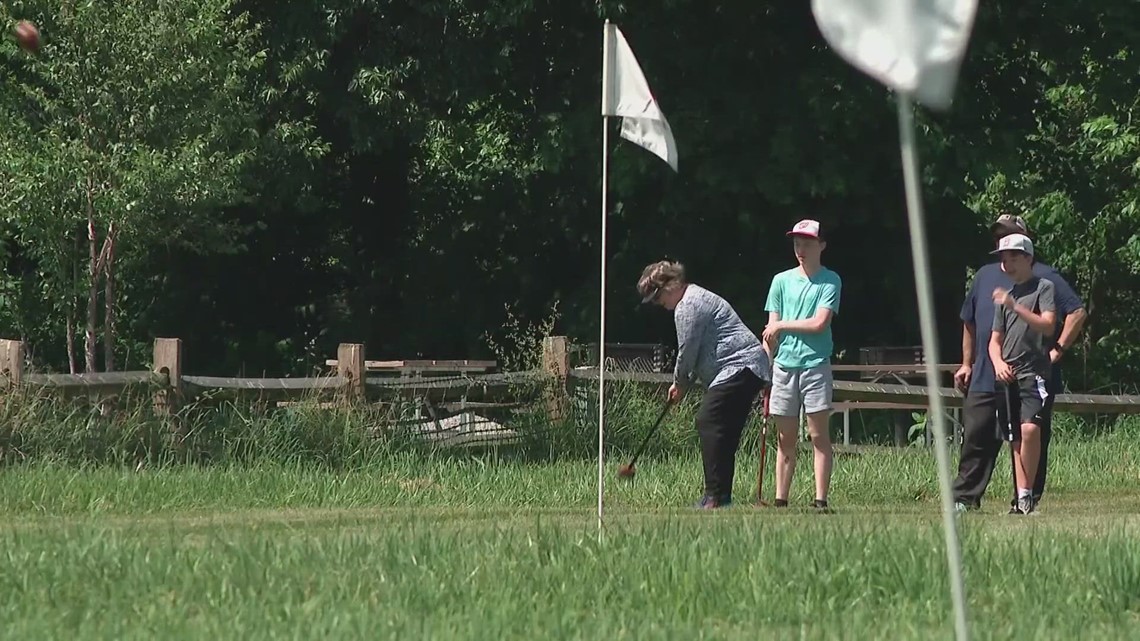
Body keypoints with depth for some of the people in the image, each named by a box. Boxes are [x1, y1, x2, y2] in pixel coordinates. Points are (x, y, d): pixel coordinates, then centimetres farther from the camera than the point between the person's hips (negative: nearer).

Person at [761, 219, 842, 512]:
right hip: (783, 365, 3)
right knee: (786, 439, 5)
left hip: (815, 364, -3)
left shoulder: (830, 281, 1)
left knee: (819, 435, -3)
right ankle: (780, 501, 6)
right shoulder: (781, 281, 11)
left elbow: (819, 323, -9)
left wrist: (781, 326, -2)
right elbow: (770, 330, 9)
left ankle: (820, 500, -4)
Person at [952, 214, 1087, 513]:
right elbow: (969, 322, 26)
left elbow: (1077, 312, -4)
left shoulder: (1043, 277, 0)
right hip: (985, 378, 4)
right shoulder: (985, 276, 16)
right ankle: (964, 498, 0)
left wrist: (1056, 351, -9)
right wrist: (967, 363, 21)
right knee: (976, 438, -2)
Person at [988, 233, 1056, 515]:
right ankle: (1021, 501, 2)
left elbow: (1047, 325, -12)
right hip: (1009, 376, 6)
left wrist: (1015, 307, -21)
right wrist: (998, 362, 1)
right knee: (1016, 439, 3)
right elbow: (995, 340, 21)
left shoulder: (1044, 287, 1)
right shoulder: (1005, 295, 20)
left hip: (1035, 372, -6)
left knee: (1030, 428, -24)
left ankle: (1028, 494, -20)